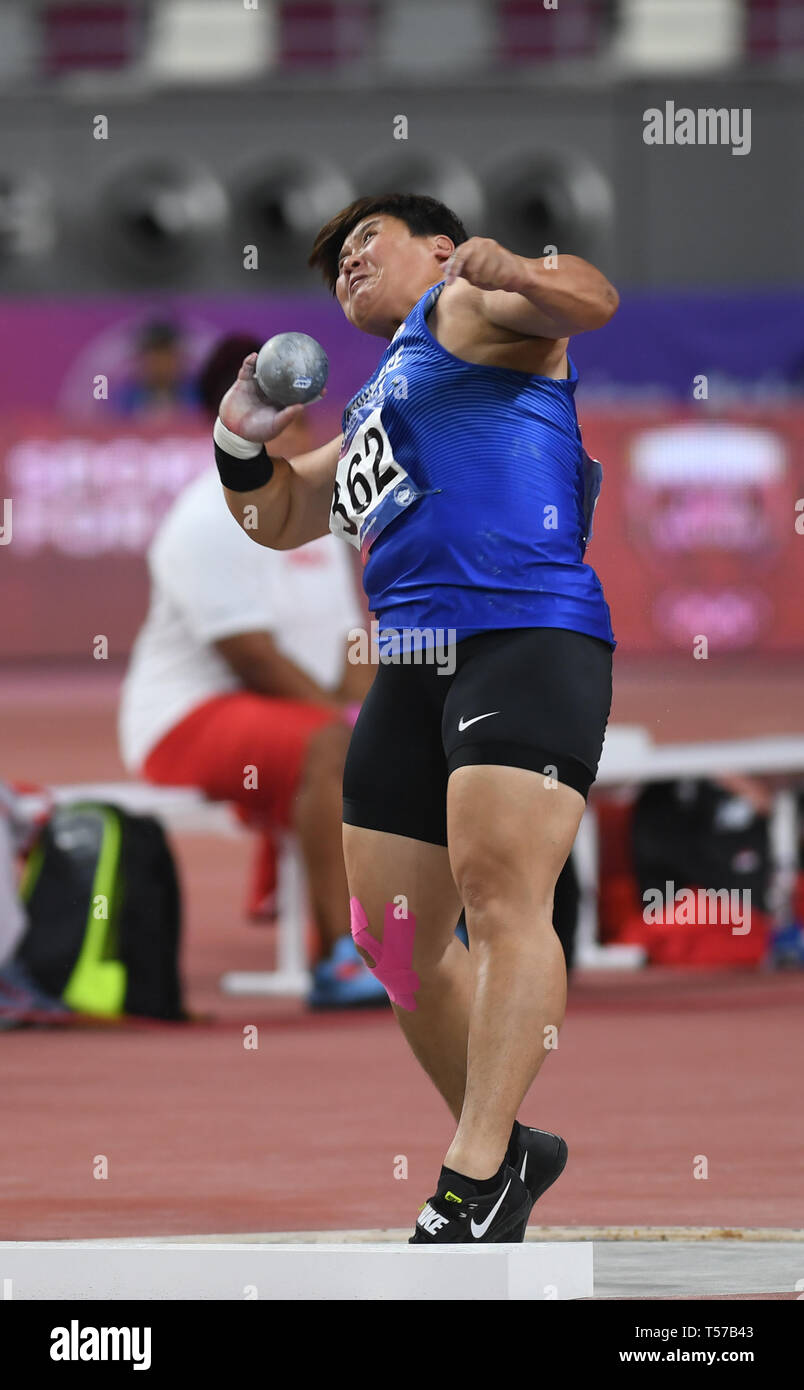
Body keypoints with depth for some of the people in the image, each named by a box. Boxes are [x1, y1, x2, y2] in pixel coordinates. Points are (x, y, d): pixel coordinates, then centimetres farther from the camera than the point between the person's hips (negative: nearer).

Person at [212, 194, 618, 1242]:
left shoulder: (469, 309, 9)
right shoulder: (376, 403, 31)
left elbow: (591, 301, -10)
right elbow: (283, 518, 39)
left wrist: (514, 274, -32)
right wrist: (246, 444, 17)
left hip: (528, 635, -9)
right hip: (411, 670, 9)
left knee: (500, 891, -22)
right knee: (397, 942, 9)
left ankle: (472, 1197, -30)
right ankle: (507, 1150, 25)